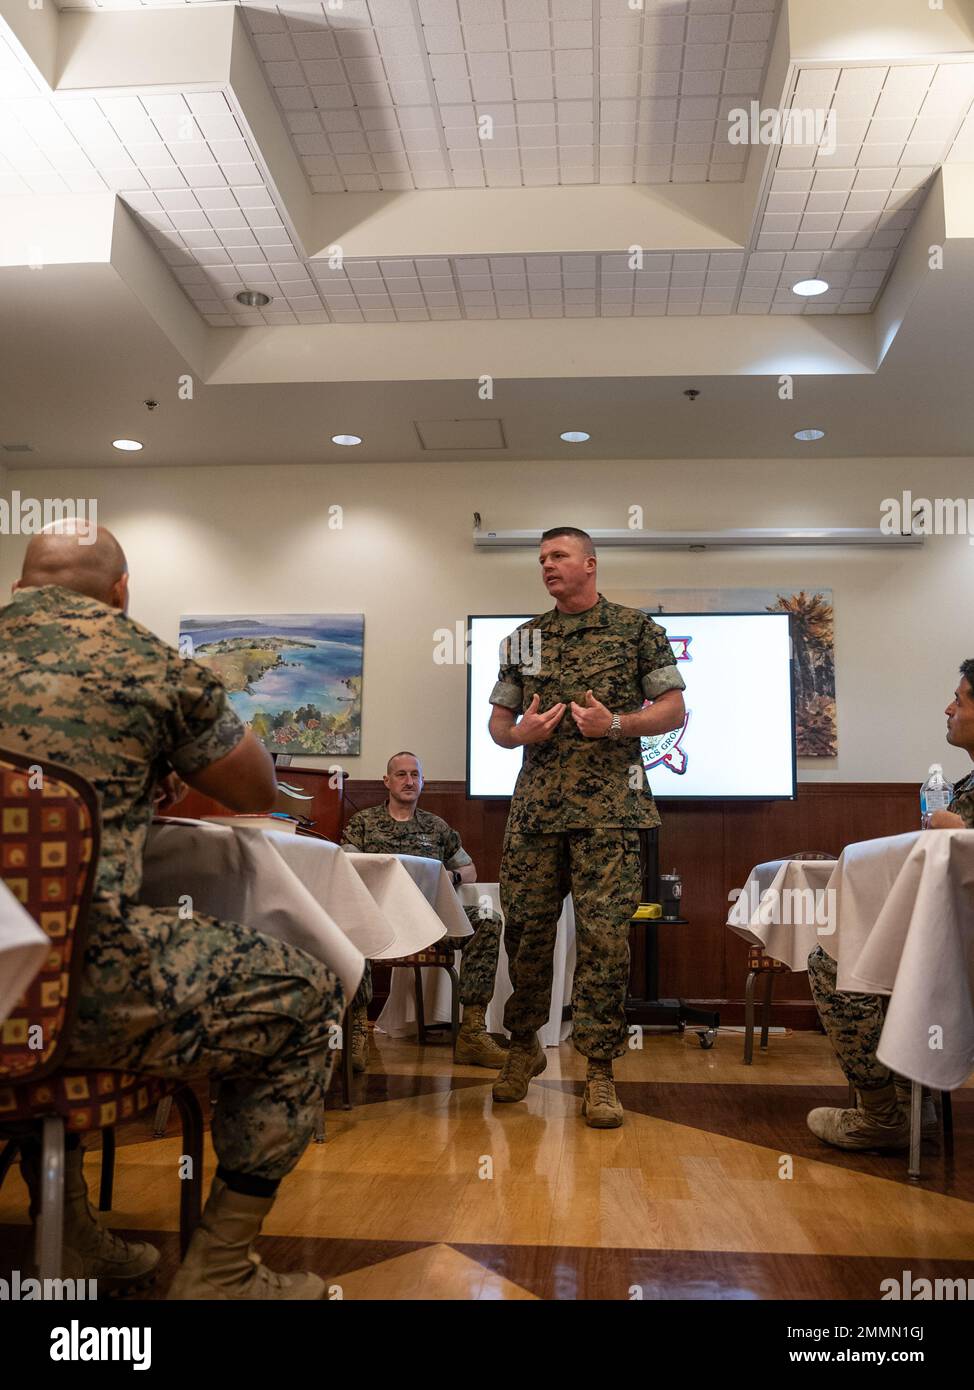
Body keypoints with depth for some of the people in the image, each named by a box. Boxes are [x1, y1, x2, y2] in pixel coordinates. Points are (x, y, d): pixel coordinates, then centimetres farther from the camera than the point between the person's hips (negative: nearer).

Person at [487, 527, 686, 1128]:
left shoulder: (635, 628, 6)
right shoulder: (523, 638, 17)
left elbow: (673, 710, 3)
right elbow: (498, 721, 19)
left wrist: (616, 724, -13)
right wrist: (520, 732, -4)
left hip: (608, 806, -3)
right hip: (536, 802, 4)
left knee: (605, 933, -6)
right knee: (526, 928, 5)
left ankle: (600, 1071, 5)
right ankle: (524, 1046, 25)